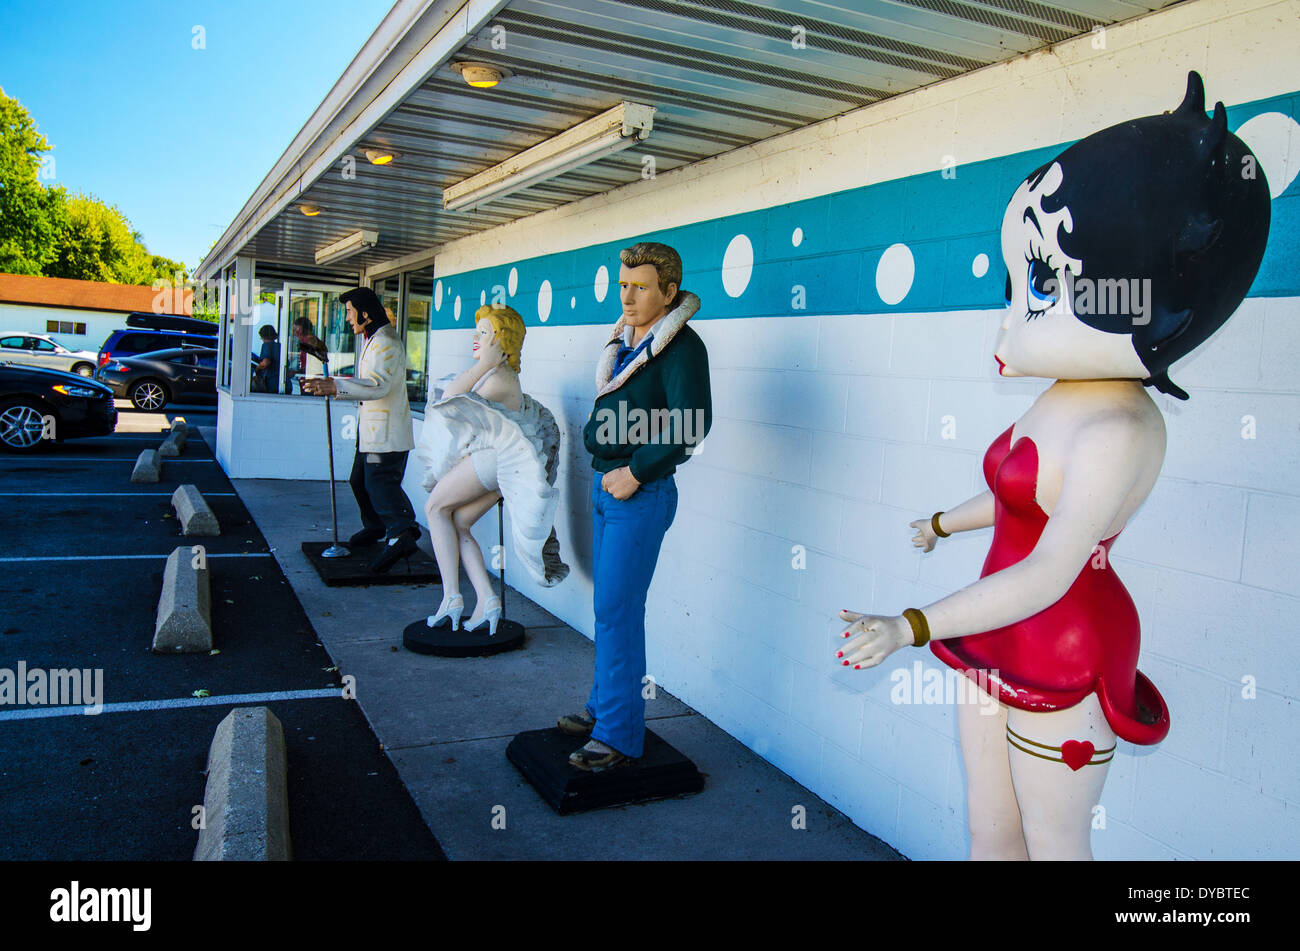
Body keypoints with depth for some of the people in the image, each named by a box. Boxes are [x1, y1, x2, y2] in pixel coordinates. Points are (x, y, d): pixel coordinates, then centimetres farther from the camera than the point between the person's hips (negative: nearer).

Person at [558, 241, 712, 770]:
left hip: (641, 495, -8)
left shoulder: (681, 346, -13)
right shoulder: (624, 341, 12)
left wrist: (634, 473, -20)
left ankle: (619, 736, 4)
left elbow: (693, 424, -25)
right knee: (608, 607, 16)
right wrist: (602, 461, 4)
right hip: (606, 488, 8)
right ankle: (602, 707, 30)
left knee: (616, 613, -6)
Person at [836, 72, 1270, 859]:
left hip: (1061, 662, -9)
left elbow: (1050, 573, -31)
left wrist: (910, 627, -37)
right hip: (996, 647, 9)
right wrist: (945, 523, 41)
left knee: (1054, 845, 11)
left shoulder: (1119, 430, -24)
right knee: (989, 832, 20)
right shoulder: (1065, 403, 4)